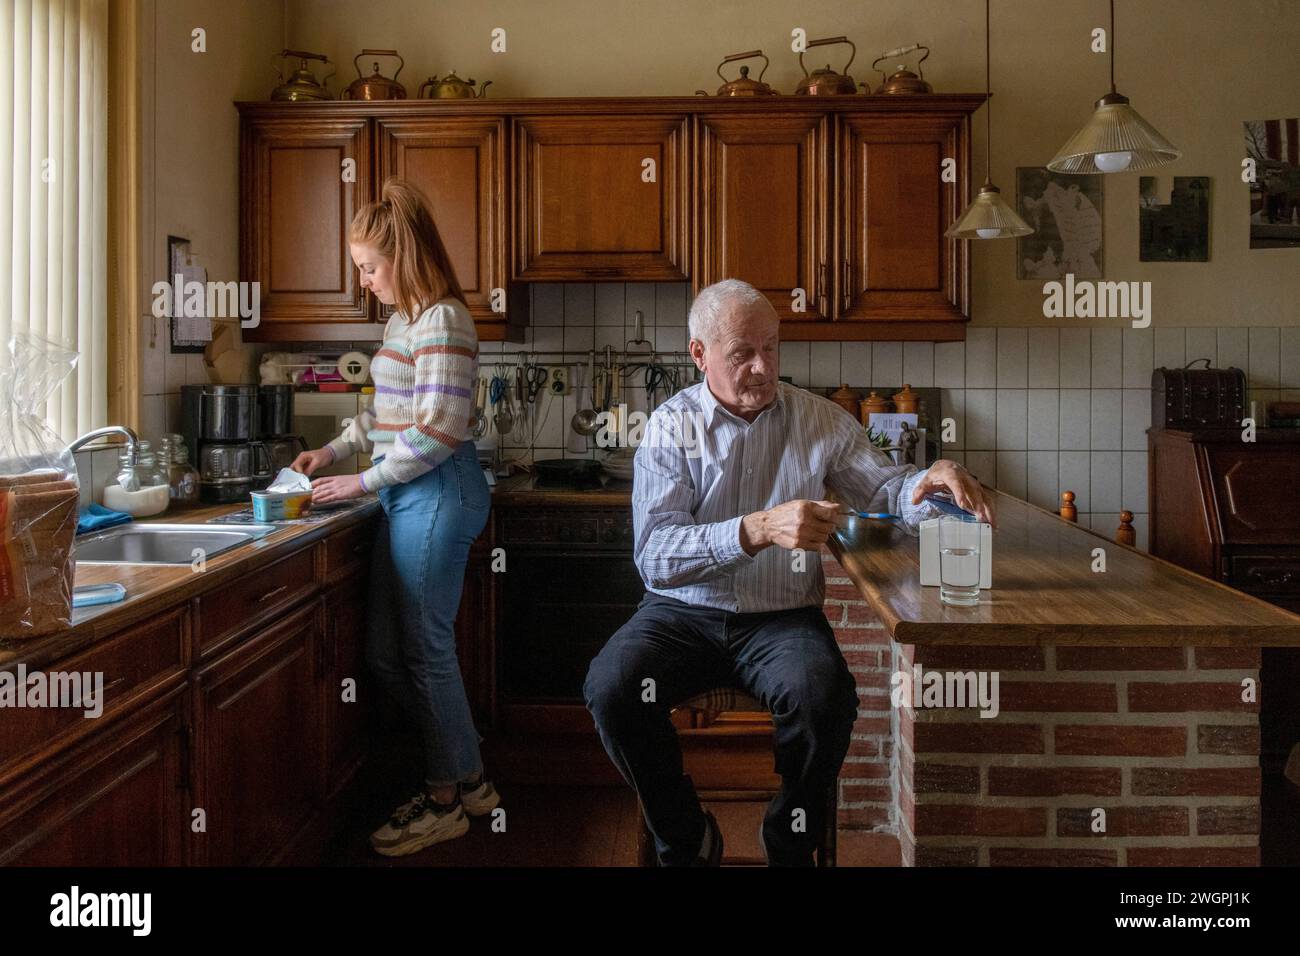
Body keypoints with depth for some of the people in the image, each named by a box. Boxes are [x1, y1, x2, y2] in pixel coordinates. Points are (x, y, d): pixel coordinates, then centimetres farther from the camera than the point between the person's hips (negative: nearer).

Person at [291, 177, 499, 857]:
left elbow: (439, 430, -20)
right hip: (406, 495, 10)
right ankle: (467, 780, 26)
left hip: (437, 493, -10)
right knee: (385, 653, 13)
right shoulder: (403, 320, 15)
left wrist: (362, 481, -13)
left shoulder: (442, 319, -13)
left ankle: (447, 799, 17)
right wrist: (333, 451, 15)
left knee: (425, 648, 0)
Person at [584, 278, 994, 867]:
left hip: (782, 618, 1)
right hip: (683, 613, 0)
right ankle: (686, 841, 0)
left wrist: (930, 481, -20)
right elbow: (654, 554, -15)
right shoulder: (670, 427, -3)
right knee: (610, 687, -28)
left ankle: (790, 844, 0)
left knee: (825, 697, -32)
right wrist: (759, 530, -30)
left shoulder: (821, 420, 5)